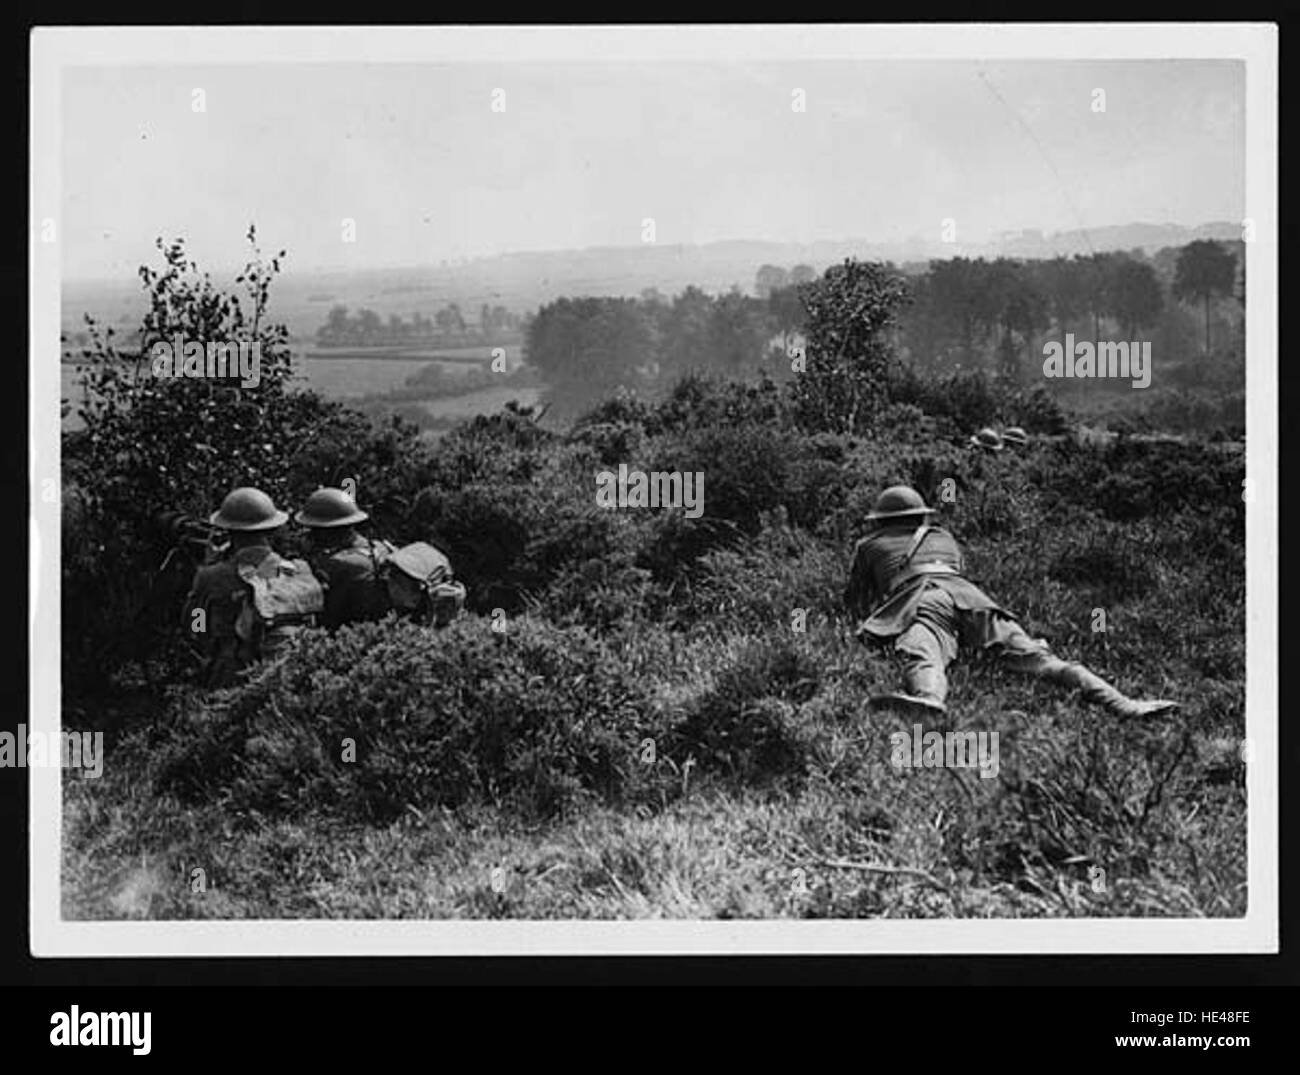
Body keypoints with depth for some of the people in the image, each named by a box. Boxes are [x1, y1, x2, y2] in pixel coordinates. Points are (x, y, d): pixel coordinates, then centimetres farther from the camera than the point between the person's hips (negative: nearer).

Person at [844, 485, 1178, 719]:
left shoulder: (870, 545, 33)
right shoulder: (944, 538, 42)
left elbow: (857, 602, 43)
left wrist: (872, 622, 65)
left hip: (923, 604, -4)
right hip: (972, 596, 4)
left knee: (922, 659, -35)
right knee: (1039, 658, -12)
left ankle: (929, 699, -72)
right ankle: (1123, 704, -32)